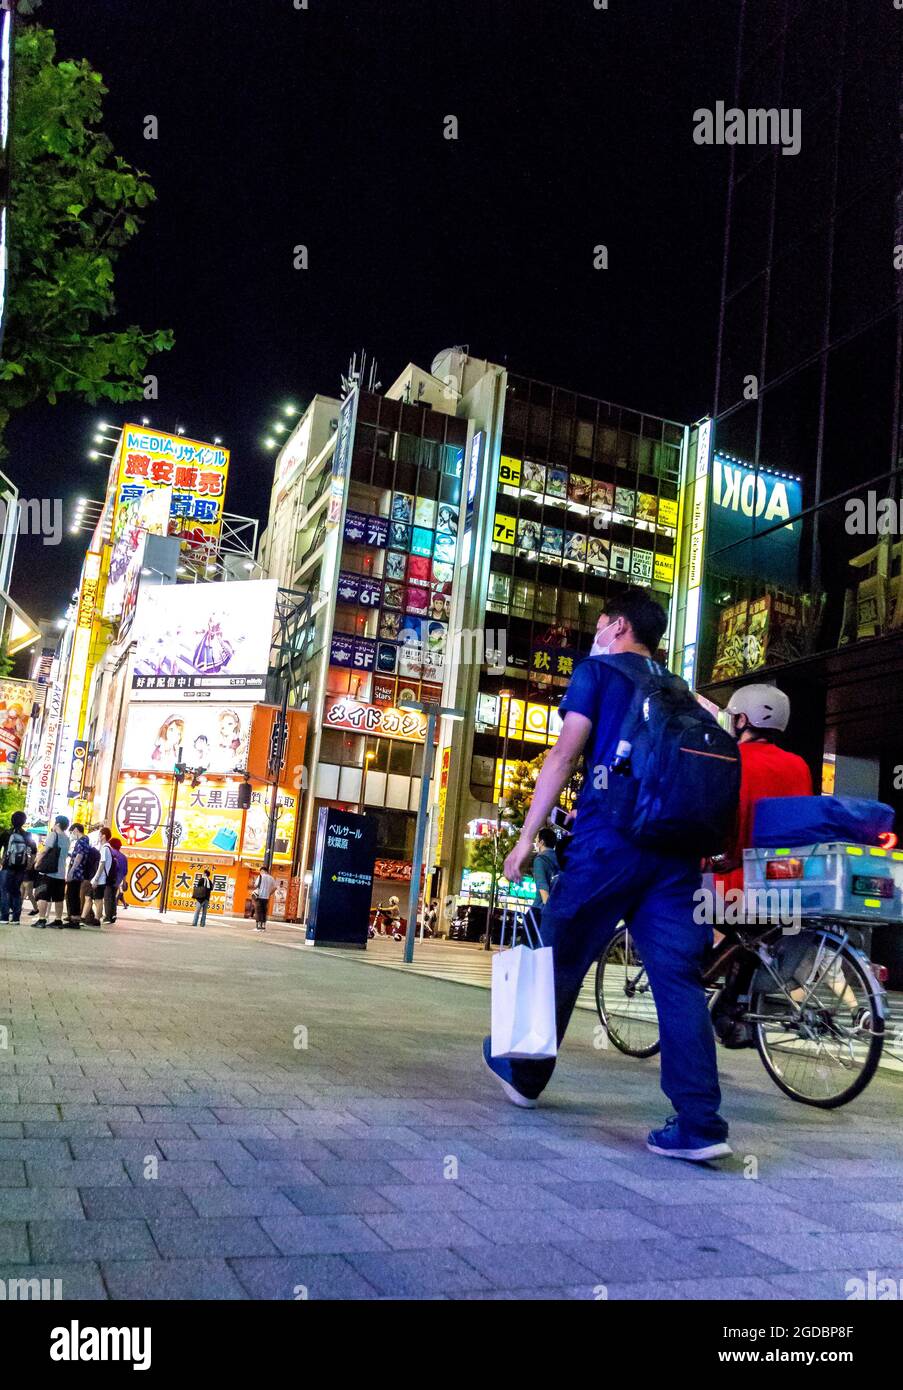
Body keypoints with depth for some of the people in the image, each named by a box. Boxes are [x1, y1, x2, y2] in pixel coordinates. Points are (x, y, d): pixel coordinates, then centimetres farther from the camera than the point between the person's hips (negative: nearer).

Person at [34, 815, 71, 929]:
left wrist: (37, 862, 4)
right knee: (58, 898, 9)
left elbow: (44, 850, -9)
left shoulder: (53, 835, -6)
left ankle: (41, 919, -9)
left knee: (42, 896, -4)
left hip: (48, 871, -6)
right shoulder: (67, 839, 14)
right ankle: (58, 920, 9)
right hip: (61, 873, 7)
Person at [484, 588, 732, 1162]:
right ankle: (700, 1124, -6)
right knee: (679, 976, 0)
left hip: (610, 838, -5)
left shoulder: (597, 671, 6)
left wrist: (528, 836, -4)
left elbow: (565, 755, -4)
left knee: (560, 960, 11)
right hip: (676, 845, 5)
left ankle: (526, 1074, 28)